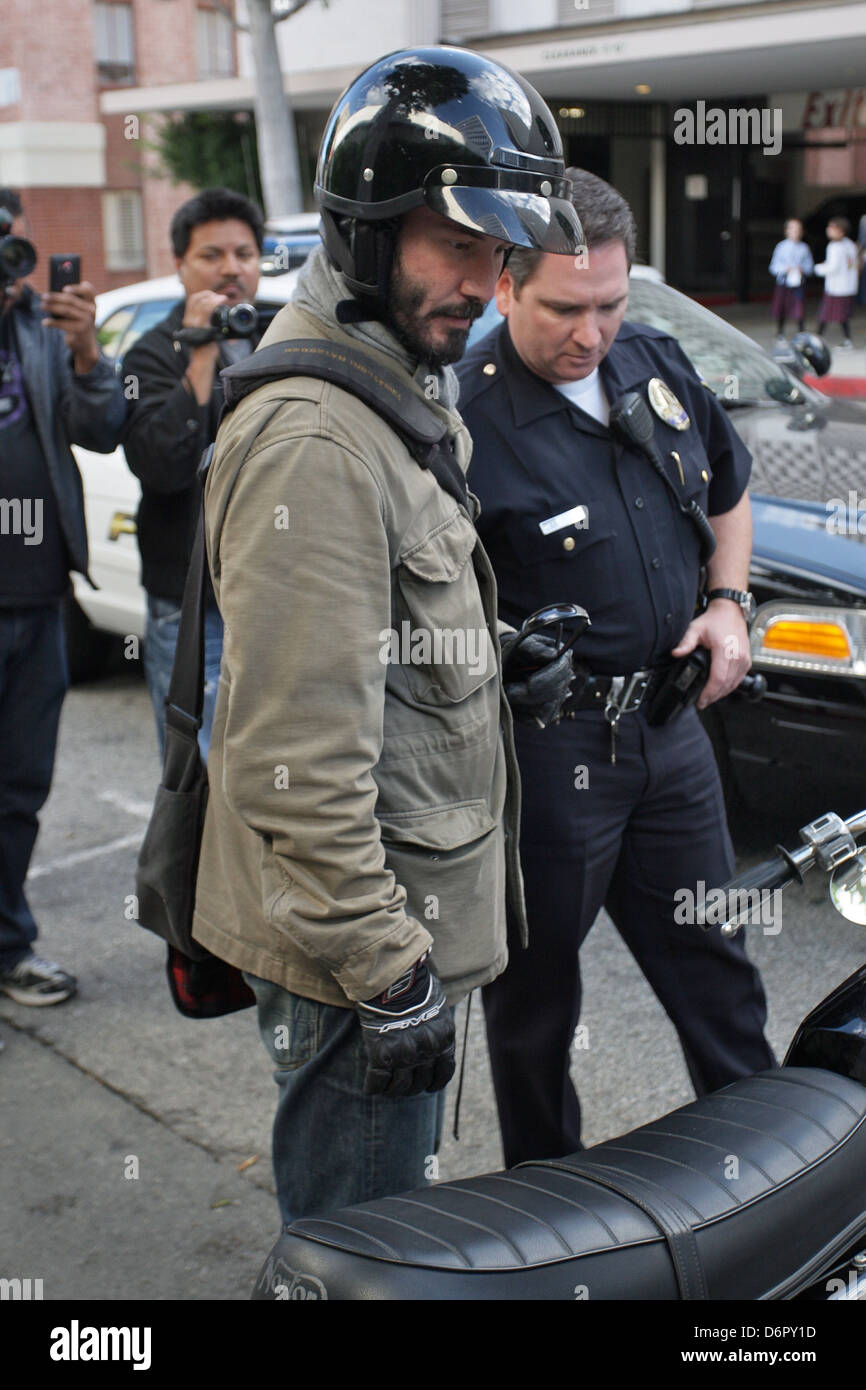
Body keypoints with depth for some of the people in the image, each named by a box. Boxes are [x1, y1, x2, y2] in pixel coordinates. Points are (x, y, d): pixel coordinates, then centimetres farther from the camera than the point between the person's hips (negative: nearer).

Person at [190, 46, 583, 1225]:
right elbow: (299, 758, -28)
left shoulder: (406, 397, 11)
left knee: (389, 1193, 28)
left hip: (417, 915, 10)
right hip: (366, 940, -10)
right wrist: (388, 968, -23)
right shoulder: (312, 438, -24)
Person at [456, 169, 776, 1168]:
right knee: (536, 989, 12)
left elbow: (727, 487, 20)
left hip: (667, 721, 7)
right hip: (545, 744, -6)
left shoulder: (656, 362, 4)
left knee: (712, 963, 20)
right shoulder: (464, 413, -19)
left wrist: (727, 601, 6)